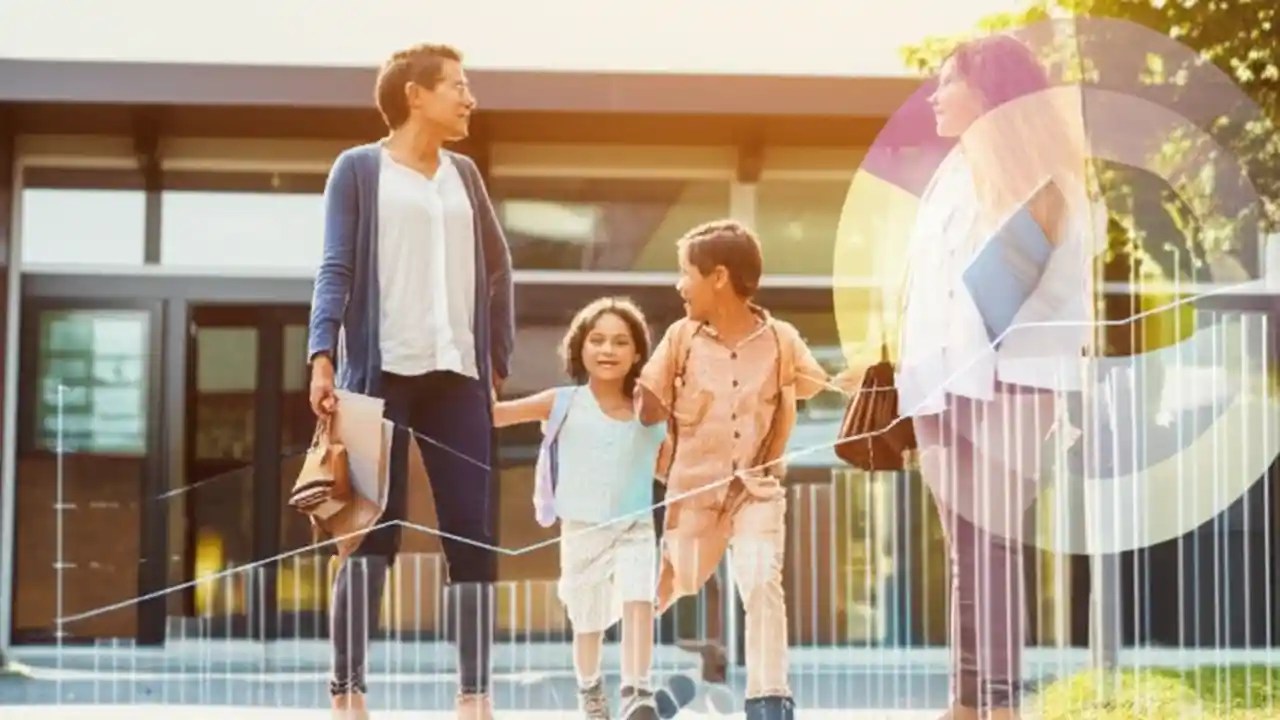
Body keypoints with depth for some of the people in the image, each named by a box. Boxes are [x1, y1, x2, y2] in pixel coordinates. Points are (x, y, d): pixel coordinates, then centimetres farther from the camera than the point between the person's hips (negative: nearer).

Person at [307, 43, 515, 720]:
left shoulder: (464, 174, 18)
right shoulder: (359, 168, 5)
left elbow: (497, 266, 22)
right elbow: (337, 268, -3)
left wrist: (498, 359, 14)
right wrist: (322, 356, -16)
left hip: (457, 377, 4)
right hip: (381, 373, -4)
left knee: (473, 534, 0)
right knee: (372, 533, -5)